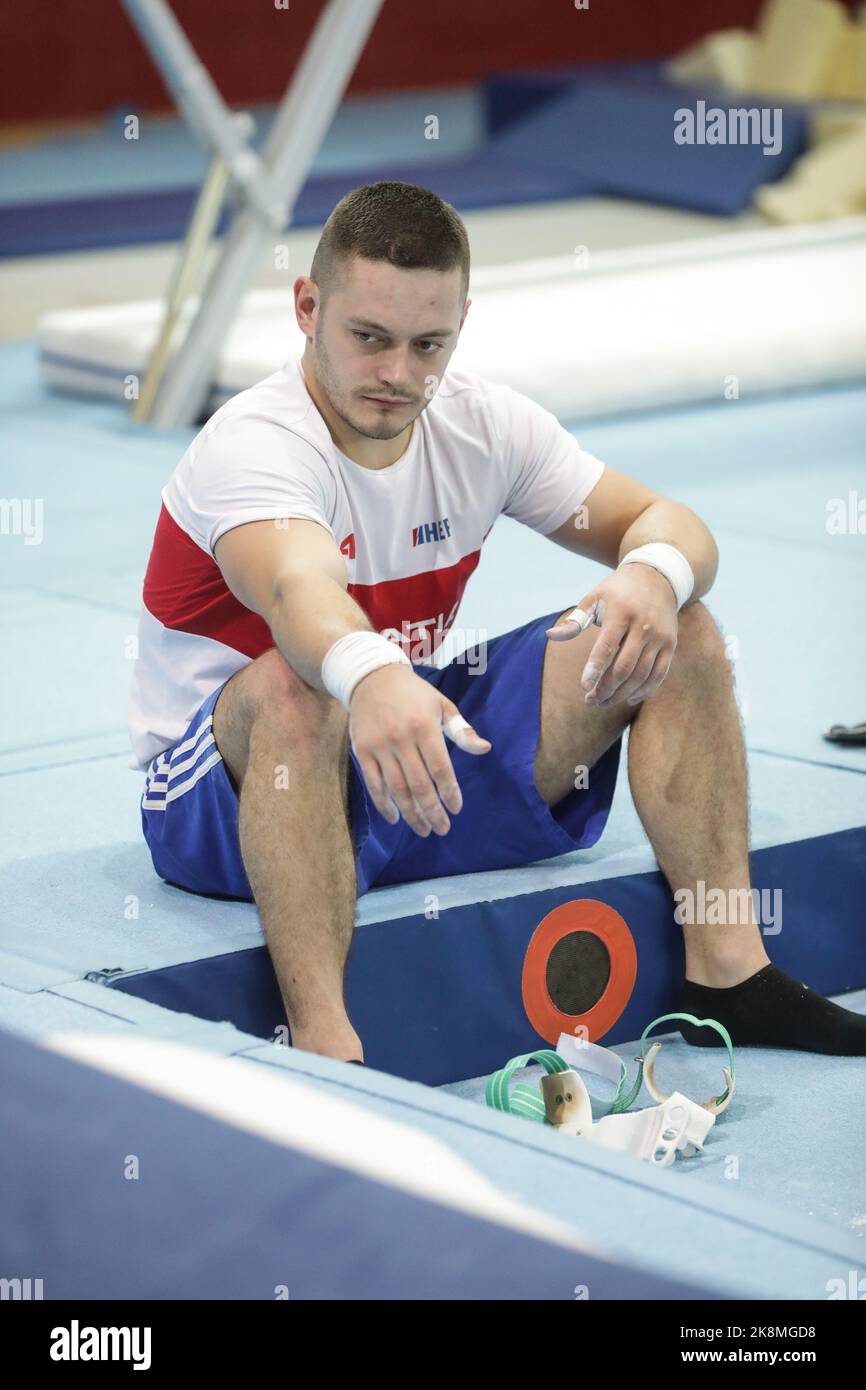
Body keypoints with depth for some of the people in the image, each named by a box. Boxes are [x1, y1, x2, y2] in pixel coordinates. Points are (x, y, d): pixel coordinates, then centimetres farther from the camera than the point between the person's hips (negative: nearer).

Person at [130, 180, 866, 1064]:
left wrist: (654, 573, -28)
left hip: (423, 759, 6)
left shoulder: (483, 422, -3)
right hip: (225, 792, -6)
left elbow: (664, 522, -2)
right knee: (295, 689, -42)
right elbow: (297, 585, -46)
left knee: (673, 635, -7)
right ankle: (321, 1044, -46)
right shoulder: (252, 445, -24)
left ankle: (727, 969, -10)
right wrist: (367, 677, -69)